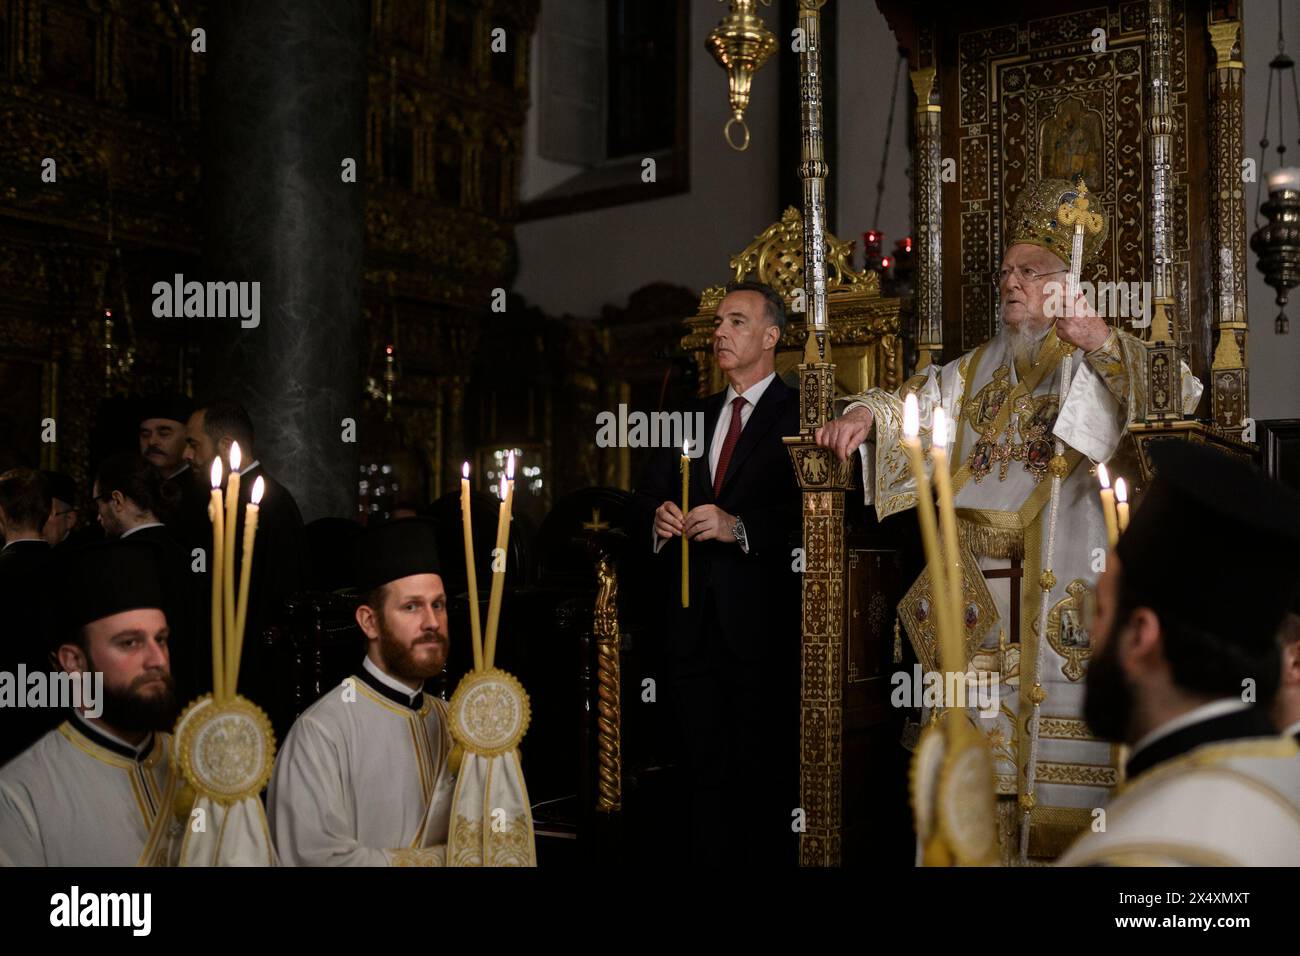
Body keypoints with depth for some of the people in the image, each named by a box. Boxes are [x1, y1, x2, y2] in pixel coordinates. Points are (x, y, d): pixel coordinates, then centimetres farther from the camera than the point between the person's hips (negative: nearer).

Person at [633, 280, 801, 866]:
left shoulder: (801, 416, -3)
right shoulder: (693, 417, 18)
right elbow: (649, 493, 16)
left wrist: (739, 526, -24)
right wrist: (659, 516, -5)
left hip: (763, 625, -6)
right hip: (694, 624, 6)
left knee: (766, 776, -1)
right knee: (704, 772, 11)